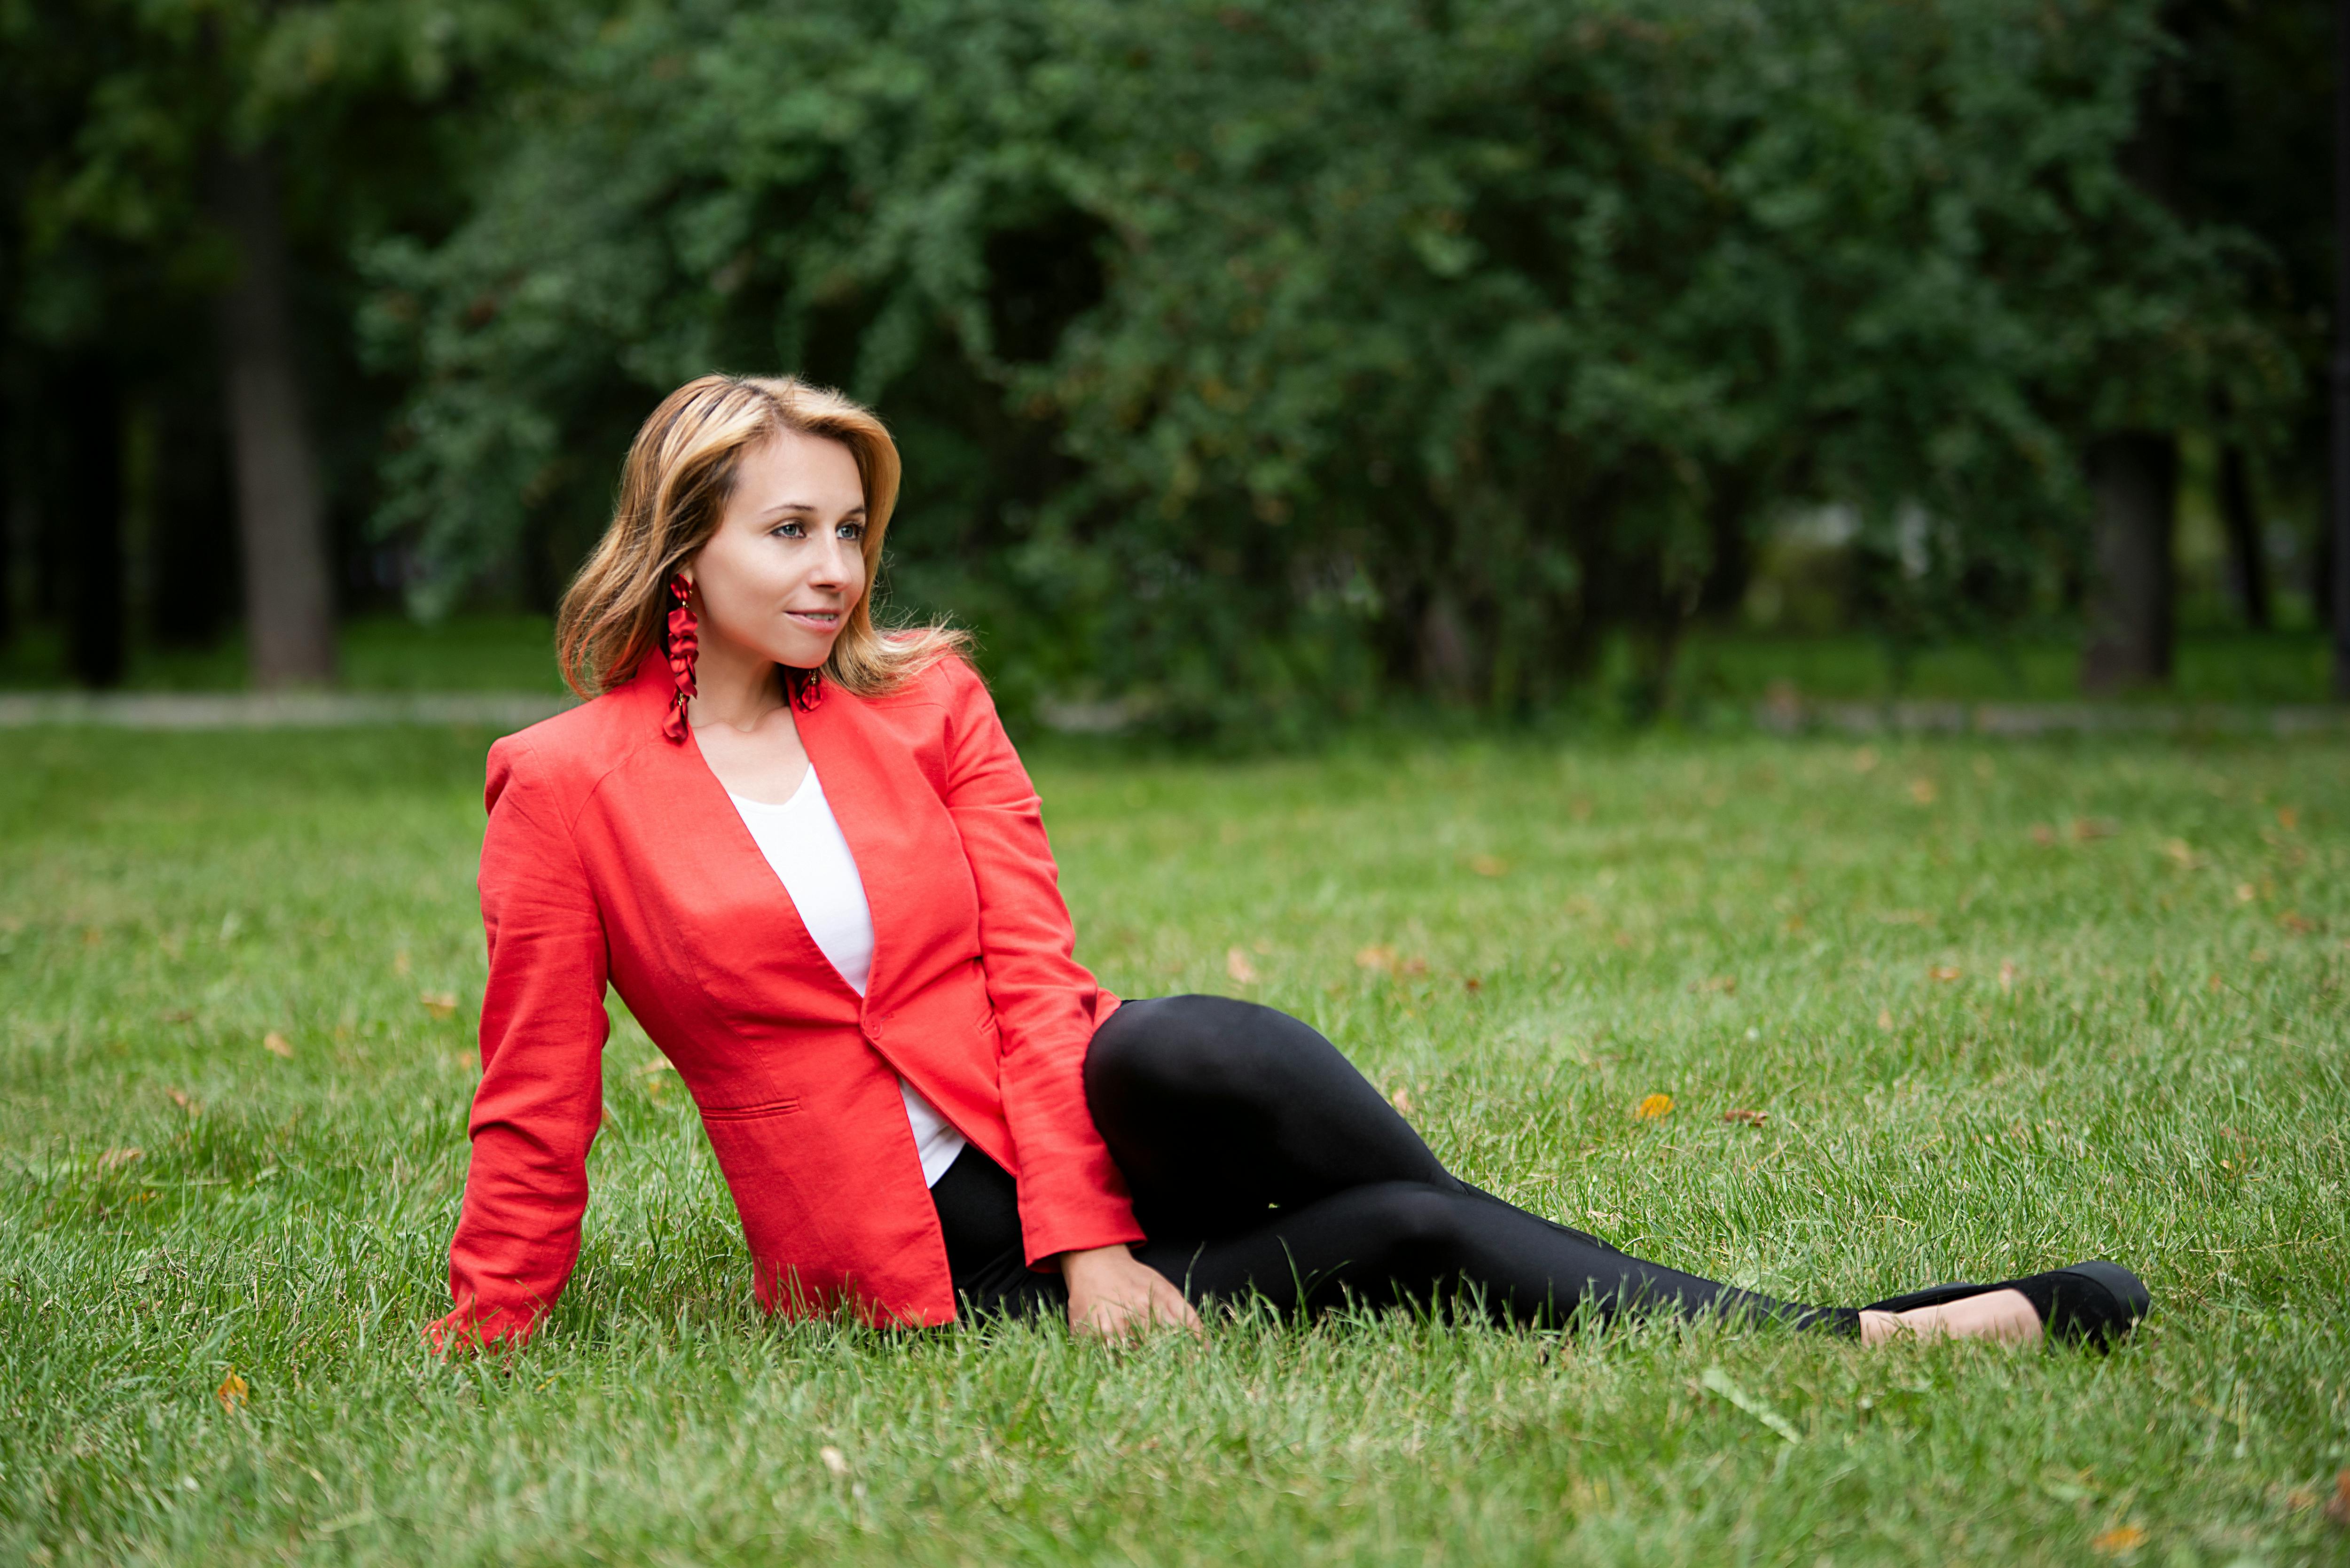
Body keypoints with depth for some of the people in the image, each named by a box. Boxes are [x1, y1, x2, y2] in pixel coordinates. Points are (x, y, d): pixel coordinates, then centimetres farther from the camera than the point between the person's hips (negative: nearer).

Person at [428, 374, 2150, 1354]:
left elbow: (1035, 980, -1)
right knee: (1406, 1238, -24)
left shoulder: (925, 704, 6)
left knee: (1175, 1046, -35)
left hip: (1067, 1141, 2)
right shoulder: (566, 784, -2)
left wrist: (1086, 1240, -14)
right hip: (928, 1260, -2)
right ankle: (1851, 1339, -26)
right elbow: (538, 1107, 2)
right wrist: (479, 1349, -1)